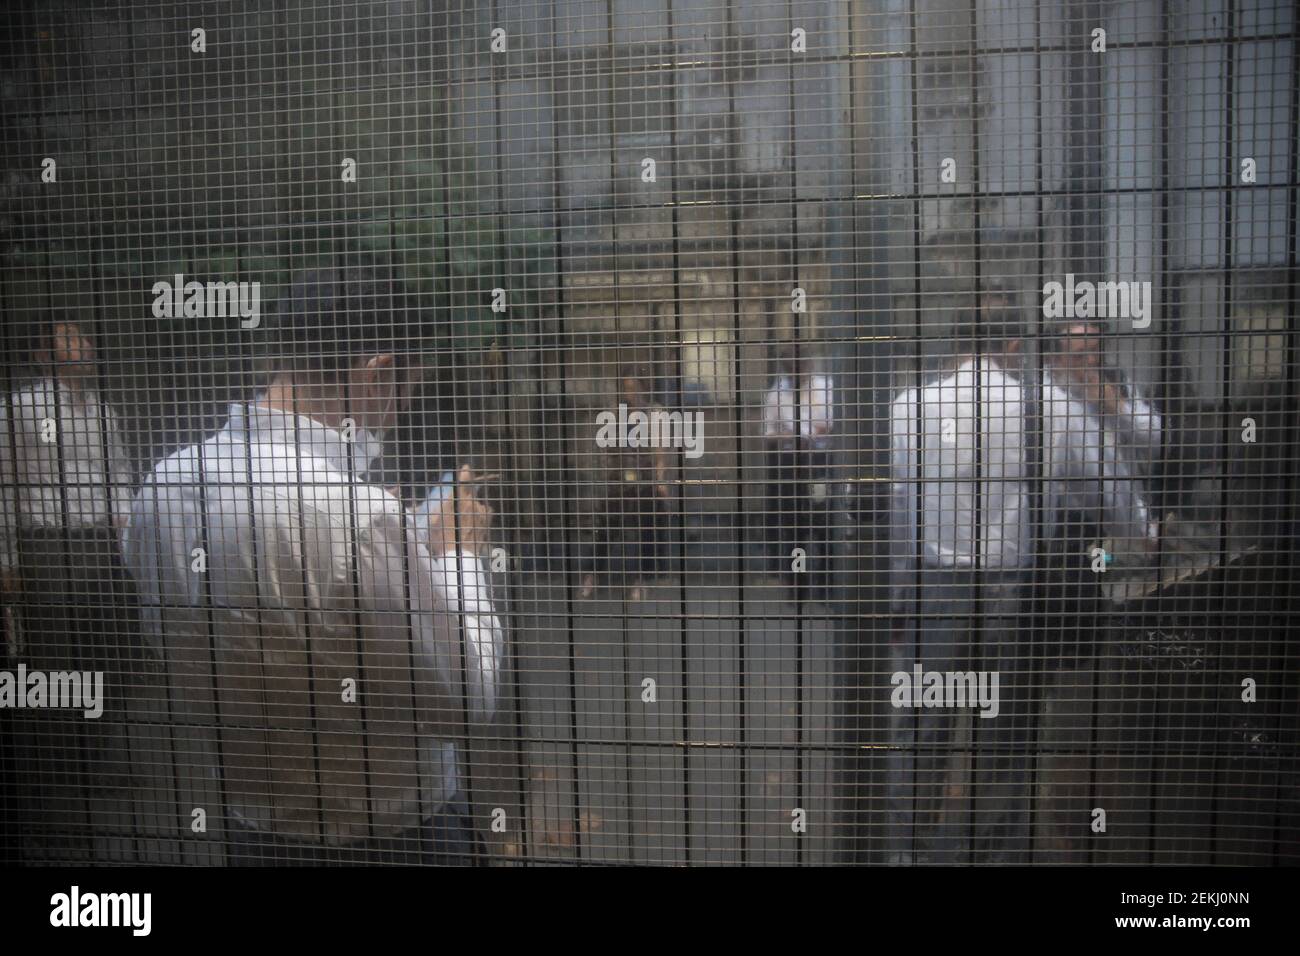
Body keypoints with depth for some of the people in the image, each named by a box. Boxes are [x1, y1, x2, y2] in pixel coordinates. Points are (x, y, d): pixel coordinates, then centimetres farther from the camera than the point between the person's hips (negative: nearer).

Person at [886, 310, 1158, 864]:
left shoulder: (909, 407, -5)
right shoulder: (1049, 407, -1)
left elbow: (888, 508, -6)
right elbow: (1104, 477, 13)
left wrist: (889, 592, 2)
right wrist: (1140, 534, 32)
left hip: (929, 587, -1)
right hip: (1014, 590, 1)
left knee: (920, 734, 10)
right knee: (1004, 734, 16)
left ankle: (910, 849, 20)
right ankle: (1000, 850, 28)